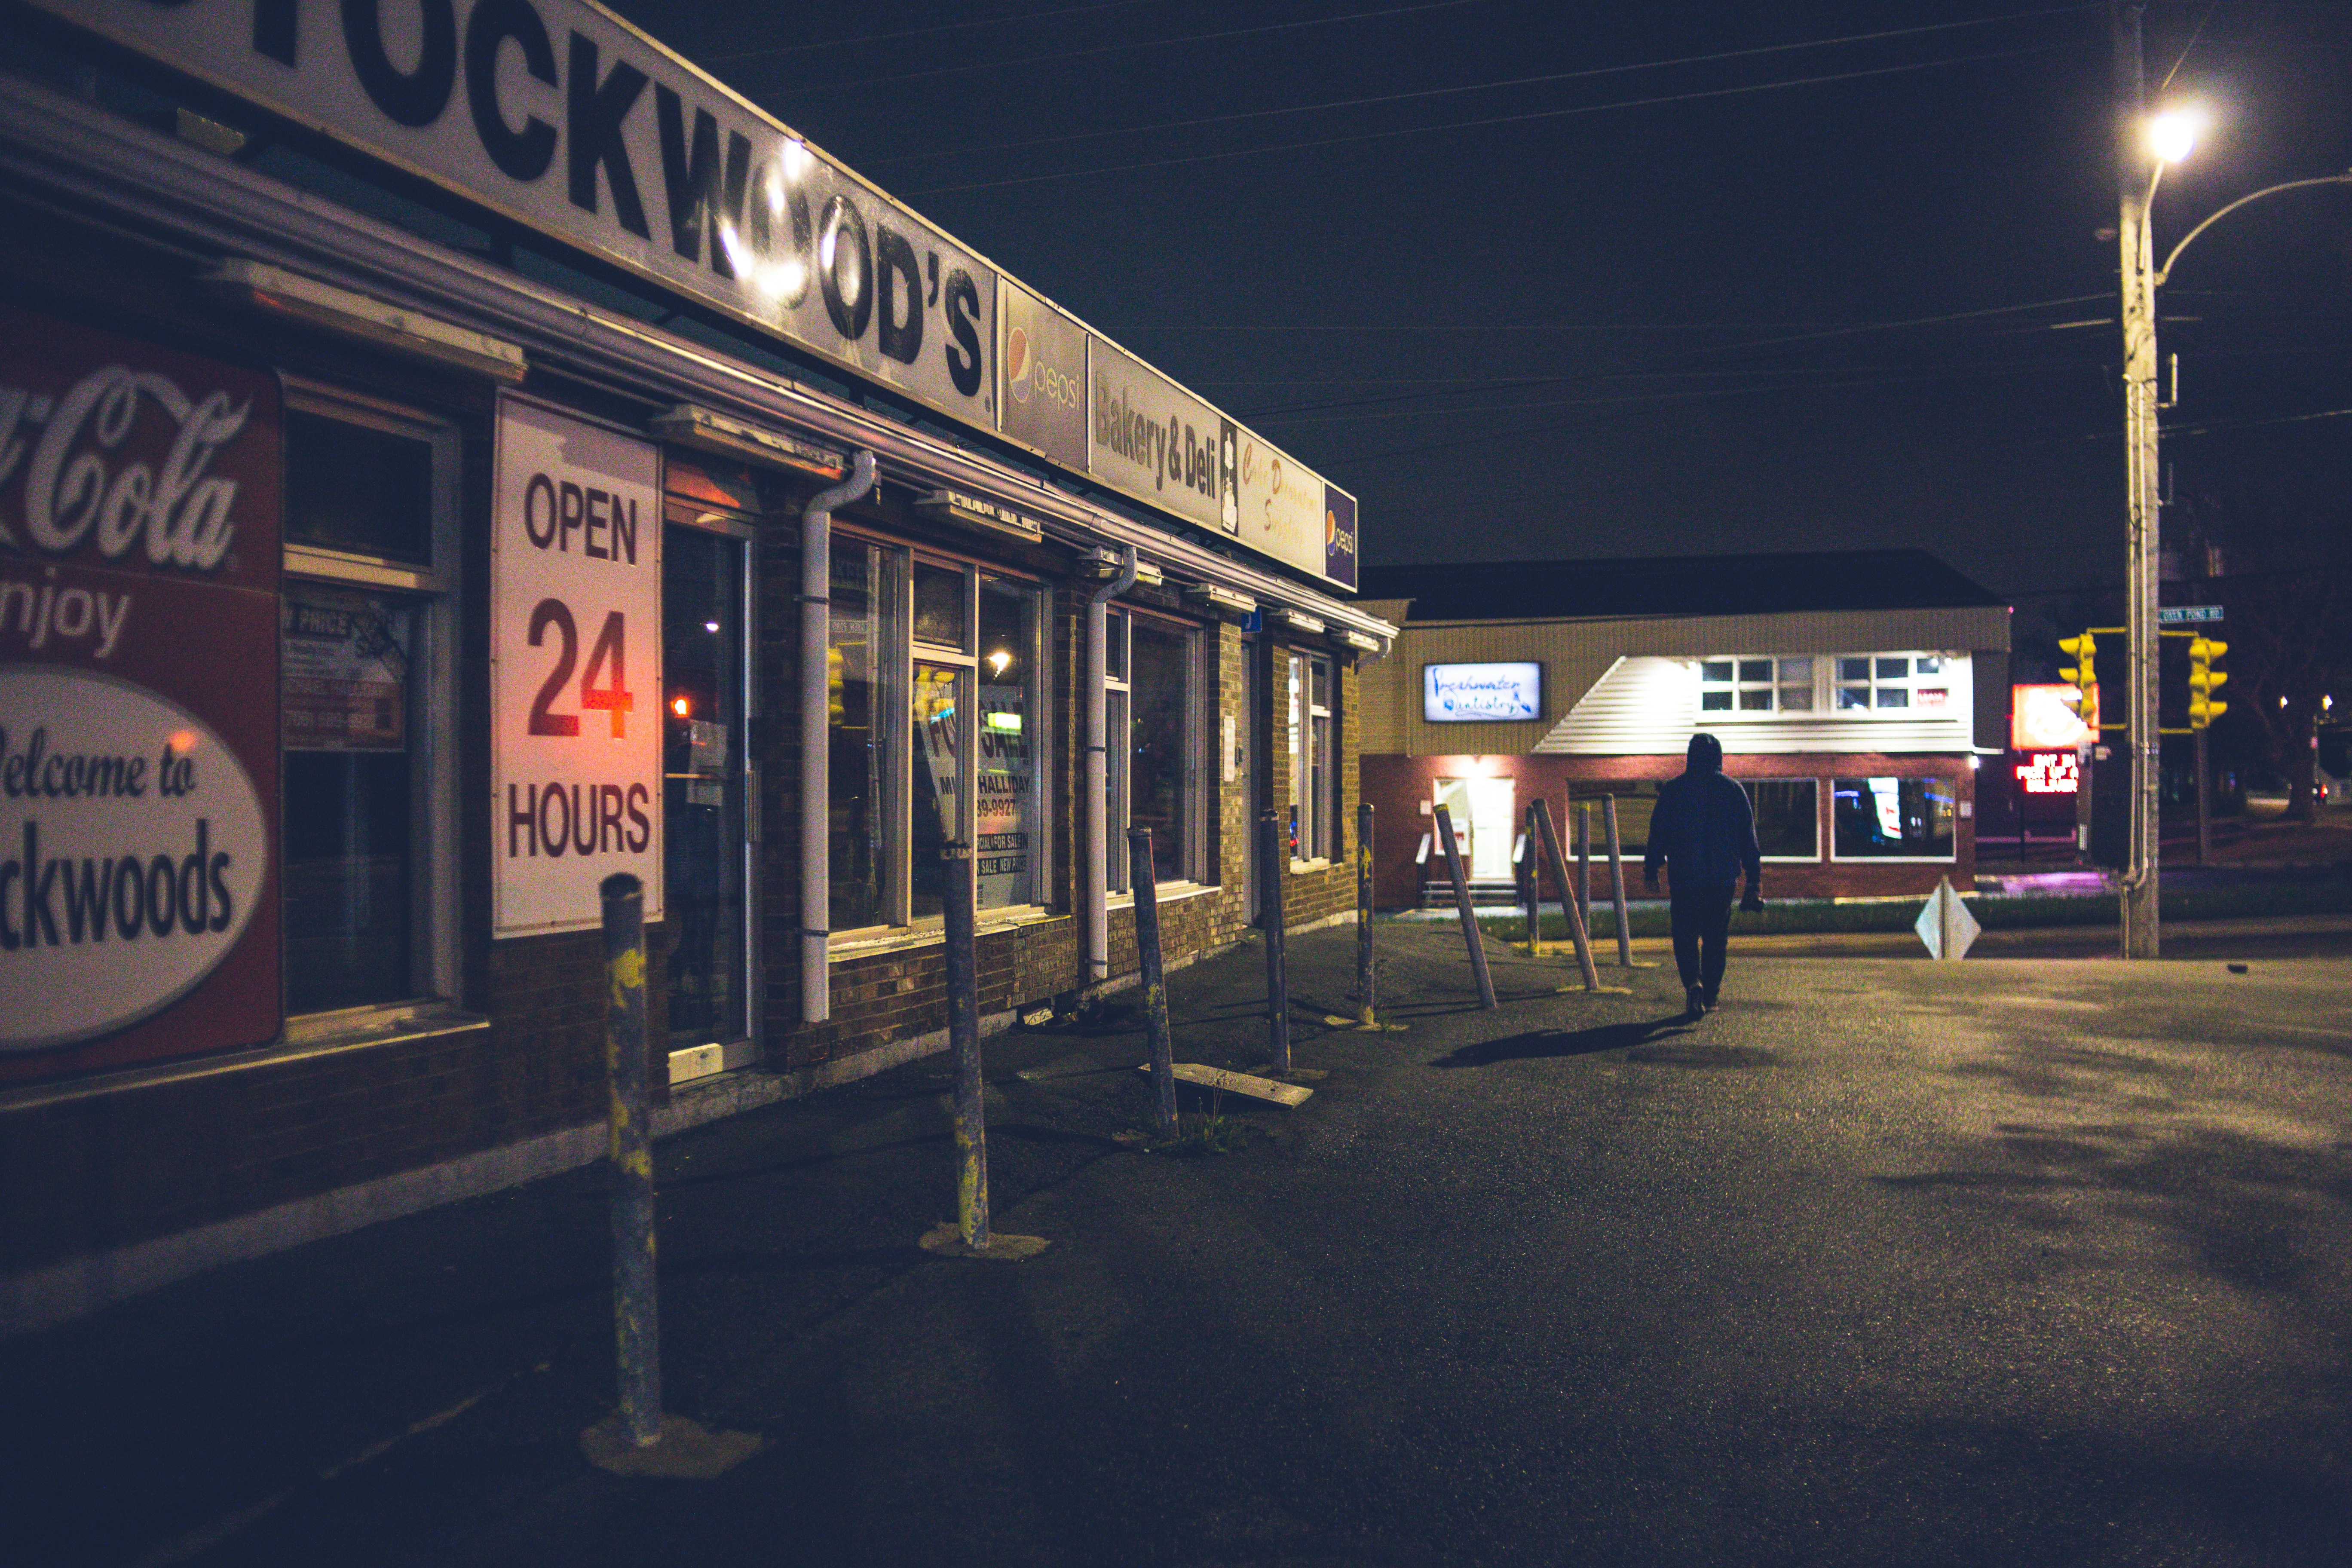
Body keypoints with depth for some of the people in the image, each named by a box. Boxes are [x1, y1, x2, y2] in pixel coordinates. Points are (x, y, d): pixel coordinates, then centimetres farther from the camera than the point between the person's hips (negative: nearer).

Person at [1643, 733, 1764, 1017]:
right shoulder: (1733, 789, 3)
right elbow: (1748, 837, 4)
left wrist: (1651, 870, 9)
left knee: (1685, 936, 6)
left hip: (1684, 877, -1)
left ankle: (1693, 983, -18)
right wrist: (1754, 878, 8)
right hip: (1723, 877, 1)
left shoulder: (1673, 790, 1)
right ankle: (1709, 998, 9)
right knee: (1716, 938, 10)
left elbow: (1658, 834, 1)